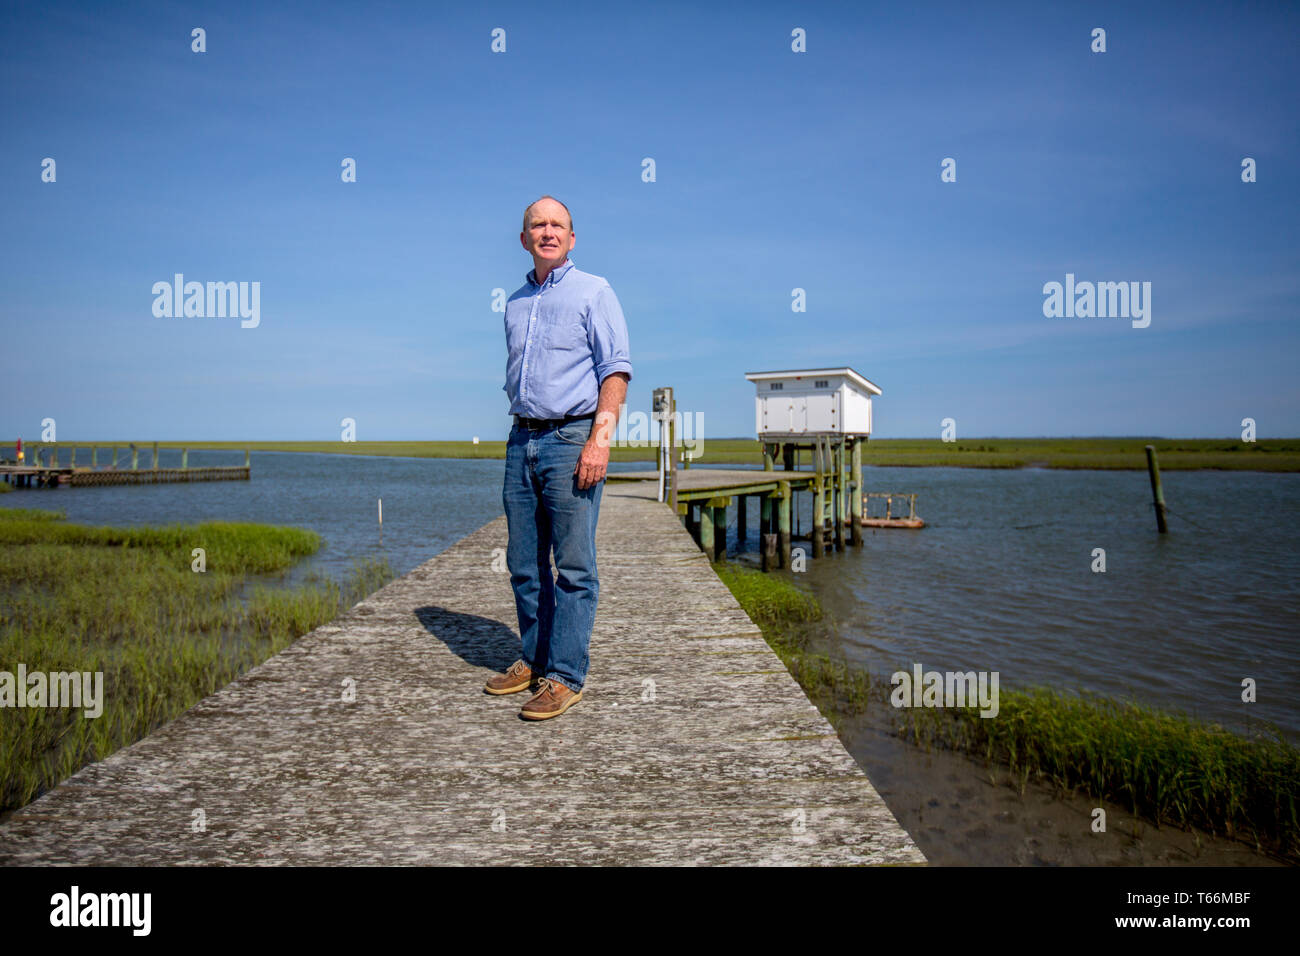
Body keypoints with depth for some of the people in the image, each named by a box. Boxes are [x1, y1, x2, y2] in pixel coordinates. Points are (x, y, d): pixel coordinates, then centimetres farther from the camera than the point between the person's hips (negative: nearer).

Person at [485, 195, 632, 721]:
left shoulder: (594, 292, 1)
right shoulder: (516, 302, 19)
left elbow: (616, 369, -7)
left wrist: (600, 438, -18)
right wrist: (519, 436, 17)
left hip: (572, 438, -6)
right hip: (522, 440, 7)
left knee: (574, 568, -4)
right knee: (524, 563, 10)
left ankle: (565, 677, 2)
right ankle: (534, 659, 23)